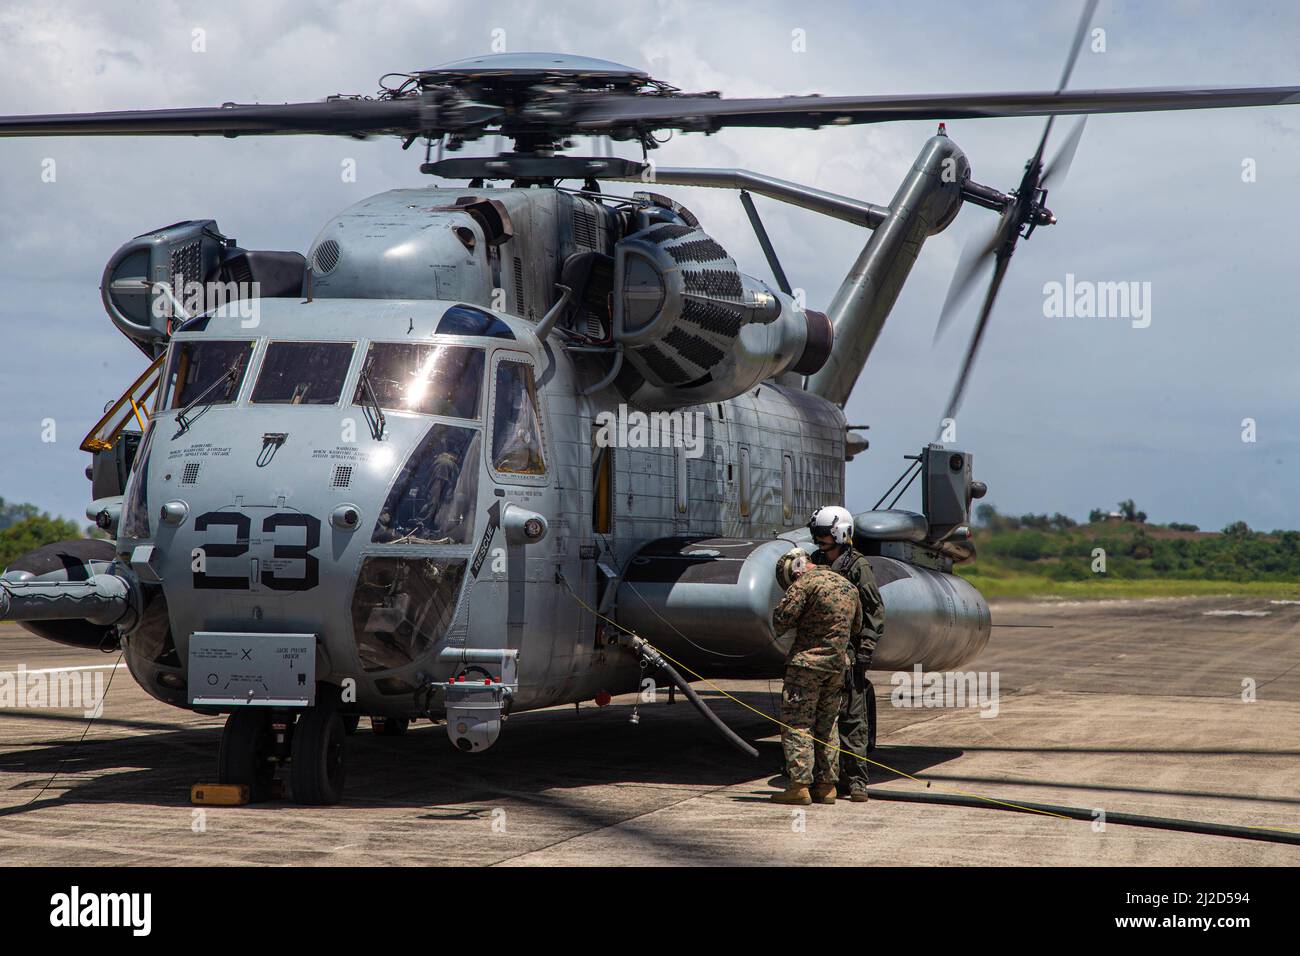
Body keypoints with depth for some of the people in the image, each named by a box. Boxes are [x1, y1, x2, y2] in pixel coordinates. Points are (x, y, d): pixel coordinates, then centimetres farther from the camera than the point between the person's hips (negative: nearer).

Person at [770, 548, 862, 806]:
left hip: (807, 661, -7)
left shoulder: (806, 583, -10)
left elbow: (782, 618, -13)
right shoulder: (848, 586, 15)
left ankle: (800, 785, -10)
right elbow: (856, 626, 24)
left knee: (797, 722, -4)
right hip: (837, 664, 7)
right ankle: (826, 786, 14)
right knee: (827, 724, 14)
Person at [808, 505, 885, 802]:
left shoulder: (857, 565, -3)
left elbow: (875, 610, -6)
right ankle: (834, 779, 11)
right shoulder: (814, 563, 15)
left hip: (848, 652, -6)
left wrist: (866, 648, -12)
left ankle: (856, 780, -5)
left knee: (852, 716, -7)